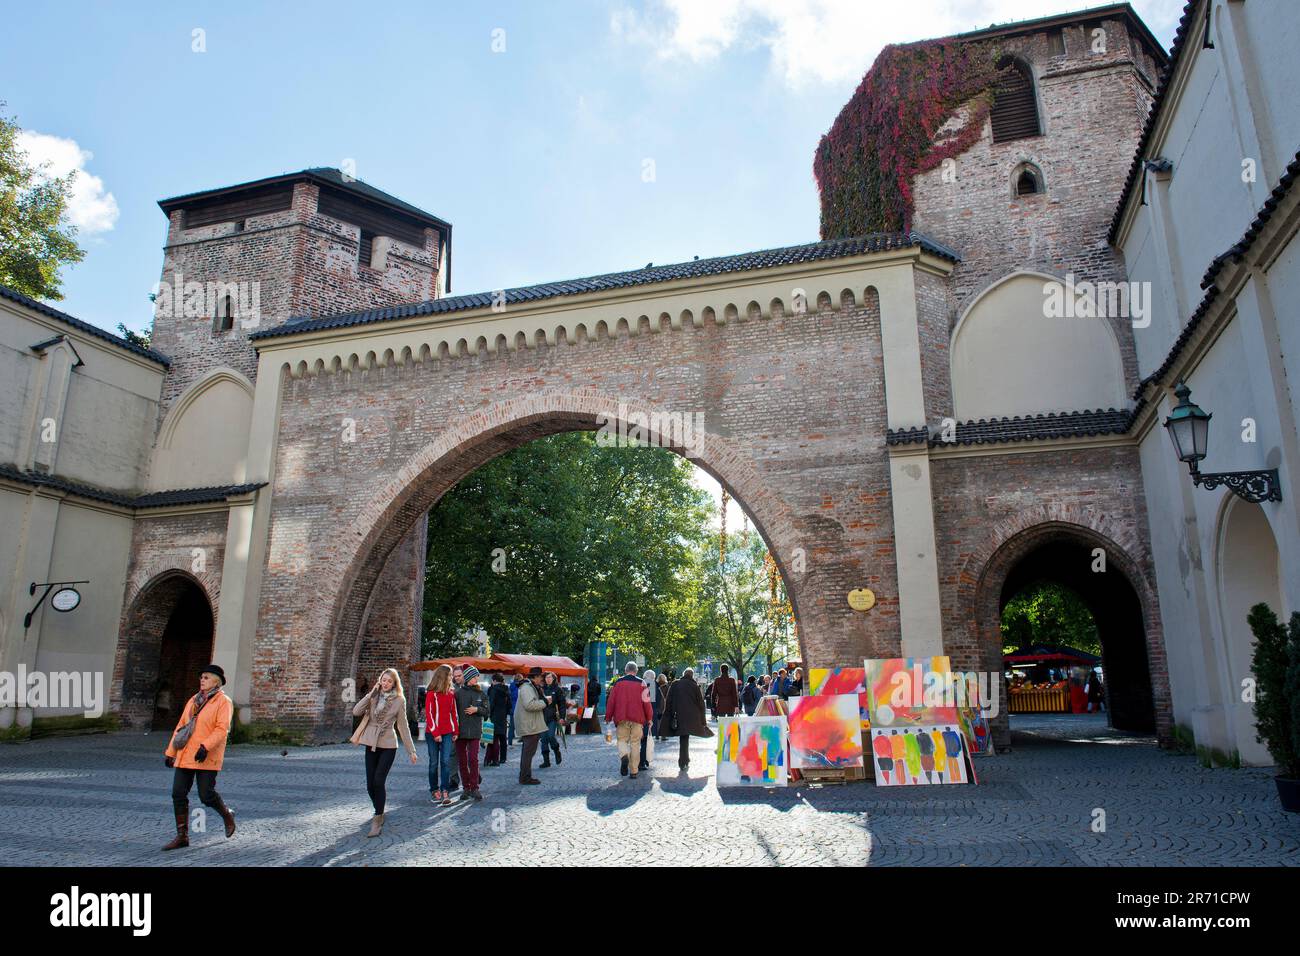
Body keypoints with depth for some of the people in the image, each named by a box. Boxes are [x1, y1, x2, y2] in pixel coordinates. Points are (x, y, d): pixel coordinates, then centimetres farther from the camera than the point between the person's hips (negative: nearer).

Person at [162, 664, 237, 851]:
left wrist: (205, 746, -28)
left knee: (206, 795, -5)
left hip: (206, 757, -6)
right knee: (178, 794, 0)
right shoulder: (193, 700, 16)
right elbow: (181, 726, 17)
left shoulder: (224, 702, -5)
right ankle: (182, 837, 9)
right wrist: (170, 752, 14)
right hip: (185, 756, 7)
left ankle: (227, 815, 23)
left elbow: (222, 729, -16)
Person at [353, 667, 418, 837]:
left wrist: (411, 750, 0)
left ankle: (377, 821, -4)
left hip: (388, 745, -3)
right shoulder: (373, 696, 6)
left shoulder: (399, 700, -2)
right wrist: (371, 693, -11)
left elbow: (403, 726, 2)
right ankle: (379, 813, 29)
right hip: (371, 744, 3)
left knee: (378, 781, -14)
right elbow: (356, 712, -8)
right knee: (370, 785, 5)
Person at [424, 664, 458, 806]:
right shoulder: (431, 694, -7)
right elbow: (429, 714, -9)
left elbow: (453, 713, 11)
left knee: (446, 762, -4)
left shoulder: (451, 693, 8)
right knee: (434, 762, 5)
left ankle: (445, 791, -6)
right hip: (432, 734, -3)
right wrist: (435, 733, -12)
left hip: (447, 733, 3)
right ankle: (434, 790, 17)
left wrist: (455, 731, 8)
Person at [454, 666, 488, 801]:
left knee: (473, 759, -8)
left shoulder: (481, 693, 8)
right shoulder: (458, 692, -1)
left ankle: (474, 788, -2)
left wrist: (477, 709, -10)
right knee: (462, 760, 5)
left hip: (474, 730, 1)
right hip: (460, 730, 0)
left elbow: (486, 710, 10)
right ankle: (466, 788, 16)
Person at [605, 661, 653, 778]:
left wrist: (608, 717, 10)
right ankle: (634, 771, 6)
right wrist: (649, 718, 9)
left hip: (621, 718, 0)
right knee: (635, 743, 7)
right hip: (637, 718, 0)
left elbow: (611, 701, 2)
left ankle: (624, 755, -20)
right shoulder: (641, 683, 3)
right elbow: (646, 701, 1)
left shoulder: (618, 683, 3)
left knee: (622, 739, 11)